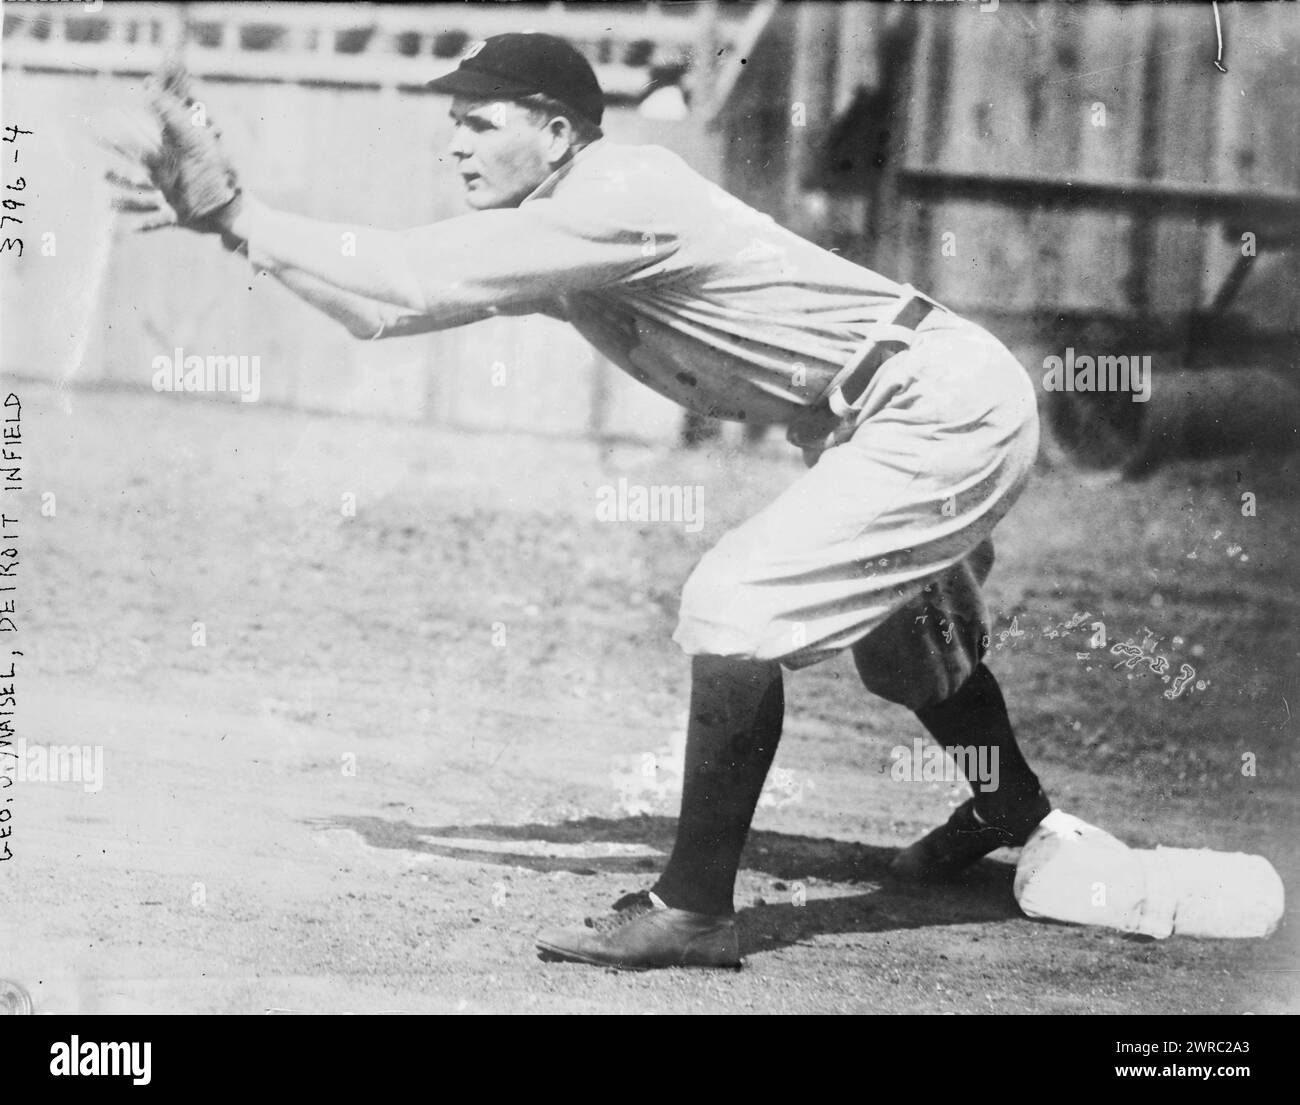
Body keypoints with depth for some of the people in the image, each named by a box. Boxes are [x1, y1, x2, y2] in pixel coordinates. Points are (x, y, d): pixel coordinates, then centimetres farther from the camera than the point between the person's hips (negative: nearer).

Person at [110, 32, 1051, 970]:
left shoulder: (618, 198, -24)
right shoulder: (552, 225, 5)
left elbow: (424, 277, -30)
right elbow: (388, 306, 4)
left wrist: (238, 214, -27)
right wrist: (238, 222, -5)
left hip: (948, 413, -11)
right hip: (937, 412, 11)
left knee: (735, 607, -19)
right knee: (884, 624, 31)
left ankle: (693, 910, -15)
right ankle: (1009, 808, 57)